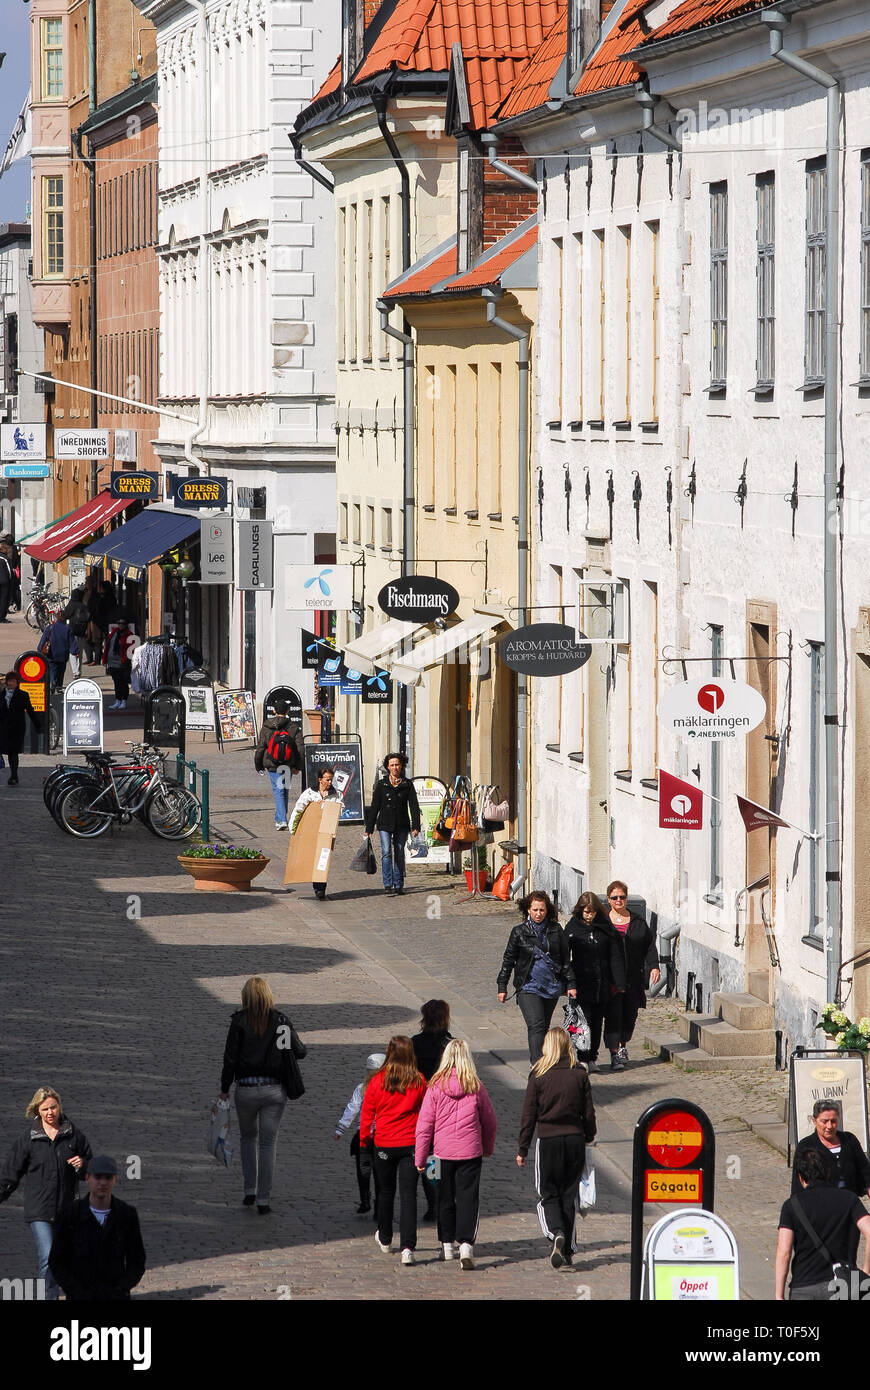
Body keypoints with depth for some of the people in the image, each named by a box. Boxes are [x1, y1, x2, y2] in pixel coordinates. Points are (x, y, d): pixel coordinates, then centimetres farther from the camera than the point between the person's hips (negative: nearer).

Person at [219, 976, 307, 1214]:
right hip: (274, 1089, 0)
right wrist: (304, 1047, 26)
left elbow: (230, 1057, -7)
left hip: (246, 1088, 0)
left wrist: (225, 1088, 2)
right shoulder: (281, 1020, -3)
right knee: (268, 1143, 5)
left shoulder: (239, 1021, -8)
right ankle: (263, 1199, 3)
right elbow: (298, 1051, 1)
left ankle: (250, 1191, 16)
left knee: (248, 1137, 21)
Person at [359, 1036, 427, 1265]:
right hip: (411, 1145, -1)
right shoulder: (419, 1082, -7)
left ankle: (385, 1239, 36)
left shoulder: (377, 1081, -7)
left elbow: (367, 1114, 1)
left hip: (384, 1145, 1)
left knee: (386, 1192, 19)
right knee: (408, 1195, -2)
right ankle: (407, 1248, -13)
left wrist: (364, 1140, 14)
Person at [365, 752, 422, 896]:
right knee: (386, 853, -14)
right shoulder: (382, 784, 5)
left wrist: (416, 826, -9)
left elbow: (414, 806, 1)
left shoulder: (407, 784, 5)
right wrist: (369, 828, 5)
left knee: (399, 855, 6)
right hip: (385, 824, -1)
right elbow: (374, 807, 7)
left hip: (401, 825, 1)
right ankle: (388, 885, -18)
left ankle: (398, 886, 14)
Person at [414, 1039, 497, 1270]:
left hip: (443, 1152, 0)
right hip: (470, 1152, 0)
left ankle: (448, 1244, 25)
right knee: (468, 1199, -1)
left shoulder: (436, 1086, -6)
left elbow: (424, 1124, -4)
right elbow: (489, 1121, 7)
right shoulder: (476, 1086, -4)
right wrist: (488, 1147, 24)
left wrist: (420, 1157, 3)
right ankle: (466, 1244, -16)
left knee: (445, 1199, 15)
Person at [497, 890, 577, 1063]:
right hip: (528, 986, -3)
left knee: (544, 1027, 10)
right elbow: (508, 960, 7)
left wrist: (570, 984, 6)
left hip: (551, 986, 3)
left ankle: (536, 1061, 24)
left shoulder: (555, 930, 5)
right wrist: (502, 987, 6)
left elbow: (566, 958, 10)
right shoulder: (519, 932, 1)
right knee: (536, 1026, -16)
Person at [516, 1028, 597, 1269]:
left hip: (548, 1141, -2)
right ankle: (567, 1250, 12)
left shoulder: (539, 1075, -6)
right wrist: (589, 1137, 21)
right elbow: (589, 1112, 4)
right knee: (569, 1196, 11)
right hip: (575, 1140, 2)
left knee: (549, 1195, 7)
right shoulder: (579, 1074, -1)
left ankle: (556, 1233, -20)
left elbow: (529, 1114, -3)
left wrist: (522, 1149, 3)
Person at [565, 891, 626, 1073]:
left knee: (597, 1022, 9)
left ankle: (593, 1057, 19)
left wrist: (619, 984, -1)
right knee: (584, 1022, -10)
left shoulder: (606, 928, 3)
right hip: (581, 983, -2)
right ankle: (583, 1059, -8)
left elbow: (615, 957, 4)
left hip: (602, 984, 2)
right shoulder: (573, 928, 0)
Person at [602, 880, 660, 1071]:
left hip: (633, 979, 3)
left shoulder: (638, 923, 12)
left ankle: (622, 1046, 29)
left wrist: (653, 966, -2)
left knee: (630, 1015, 6)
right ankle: (615, 1054, -8)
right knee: (613, 1015, -9)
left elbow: (649, 947, 12)